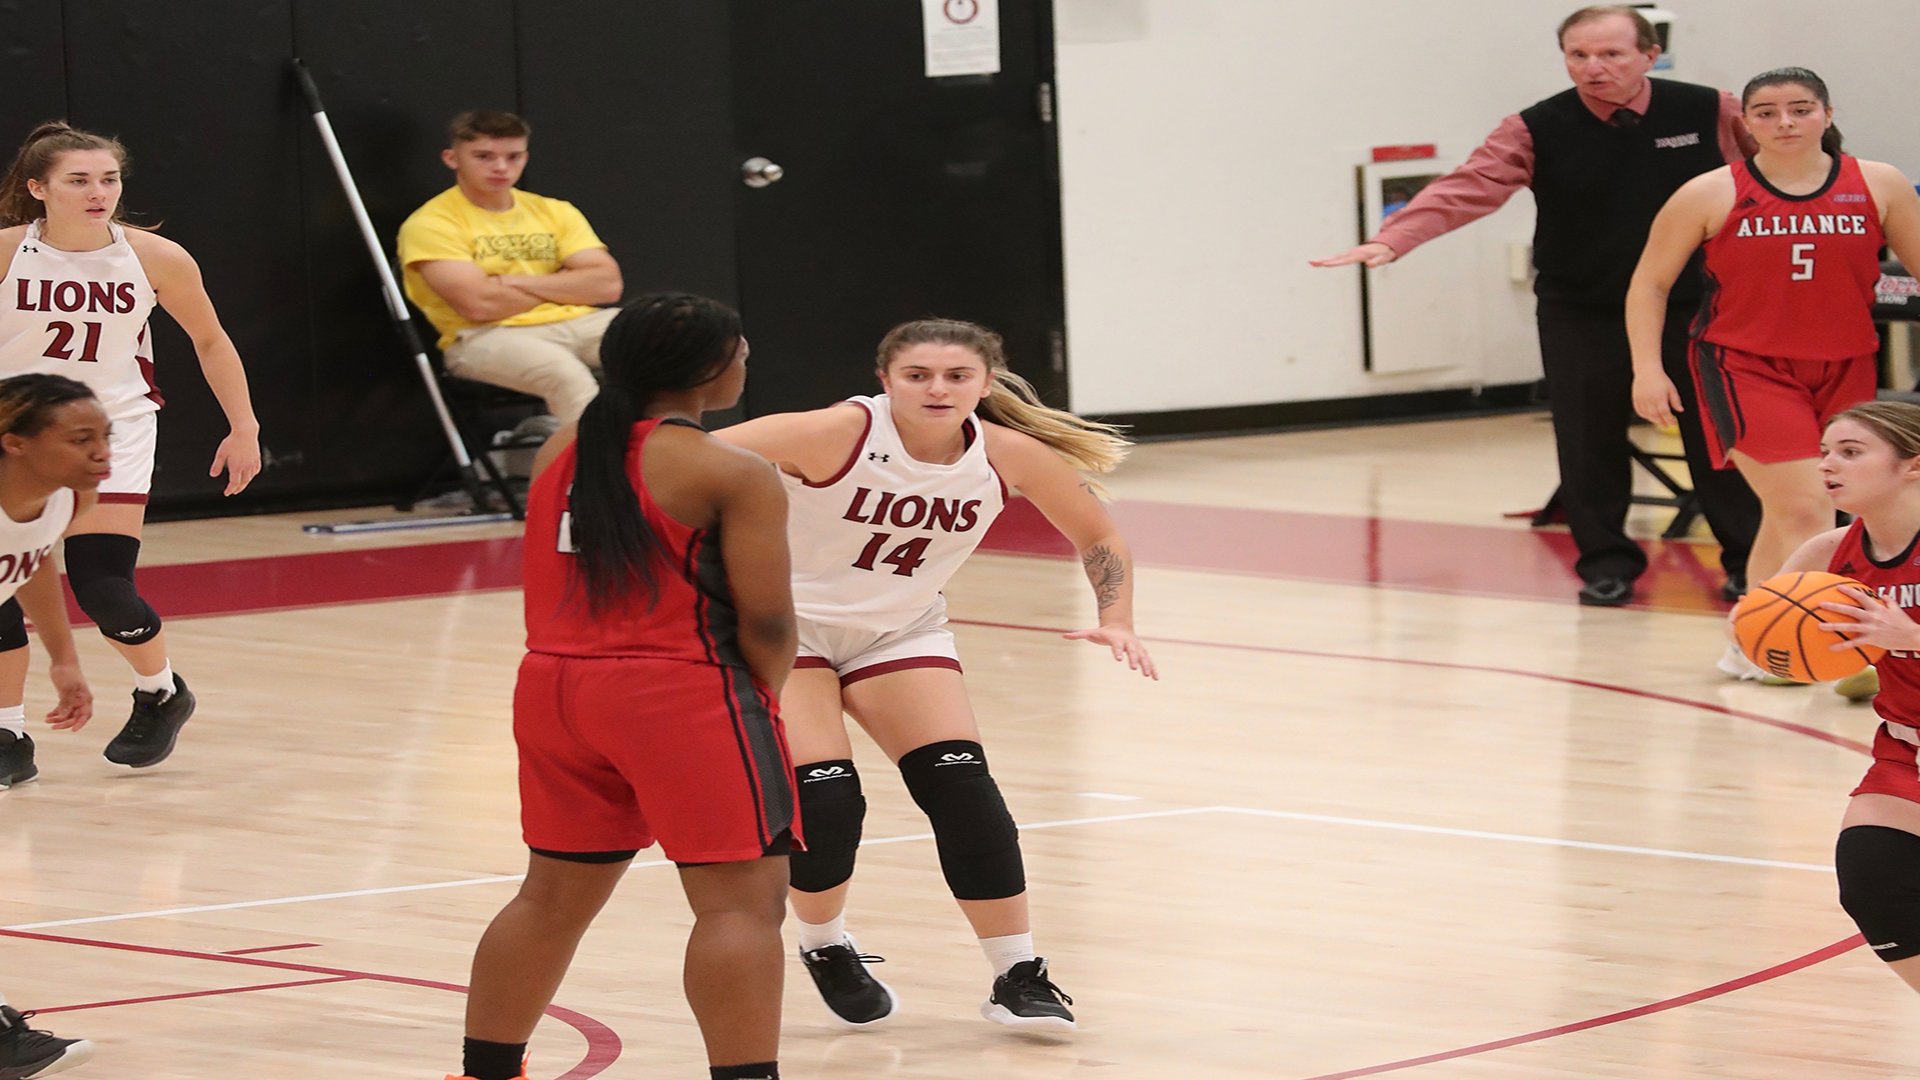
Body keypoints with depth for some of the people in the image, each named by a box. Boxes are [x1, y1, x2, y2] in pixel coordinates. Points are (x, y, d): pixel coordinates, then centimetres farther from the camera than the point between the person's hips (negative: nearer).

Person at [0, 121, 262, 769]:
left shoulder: (157, 259, -10)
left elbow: (210, 340, 5)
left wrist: (243, 429, 6)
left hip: (112, 430, -1)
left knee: (103, 591, -10)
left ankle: (161, 694, 21)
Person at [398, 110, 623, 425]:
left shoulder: (554, 211, 18)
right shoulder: (431, 222, 0)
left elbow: (607, 284, 6)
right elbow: (479, 304, -13)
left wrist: (518, 283, -5)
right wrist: (565, 286, 2)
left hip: (574, 323, 6)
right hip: (488, 337, -6)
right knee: (567, 375, -38)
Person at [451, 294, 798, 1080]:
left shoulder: (560, 451, 10)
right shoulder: (733, 476, -10)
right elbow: (768, 623, -11)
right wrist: (763, 695, 9)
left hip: (555, 684, 7)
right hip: (680, 695, -7)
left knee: (555, 896, 18)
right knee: (742, 901, -5)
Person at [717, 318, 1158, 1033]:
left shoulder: (1009, 455, -16)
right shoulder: (839, 436, -29)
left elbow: (1098, 537, 0)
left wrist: (1115, 621, -15)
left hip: (901, 632, 4)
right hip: (785, 624, -3)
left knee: (962, 786, -11)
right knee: (823, 799, -15)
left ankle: (1018, 976, -1)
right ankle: (825, 949, 15)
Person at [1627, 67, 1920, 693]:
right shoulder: (1712, 196, -5)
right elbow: (1650, 282, 3)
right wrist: (1647, 367, -6)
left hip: (1845, 369, 3)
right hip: (1746, 365, -3)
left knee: (1788, 512, 9)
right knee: (1804, 508, -16)